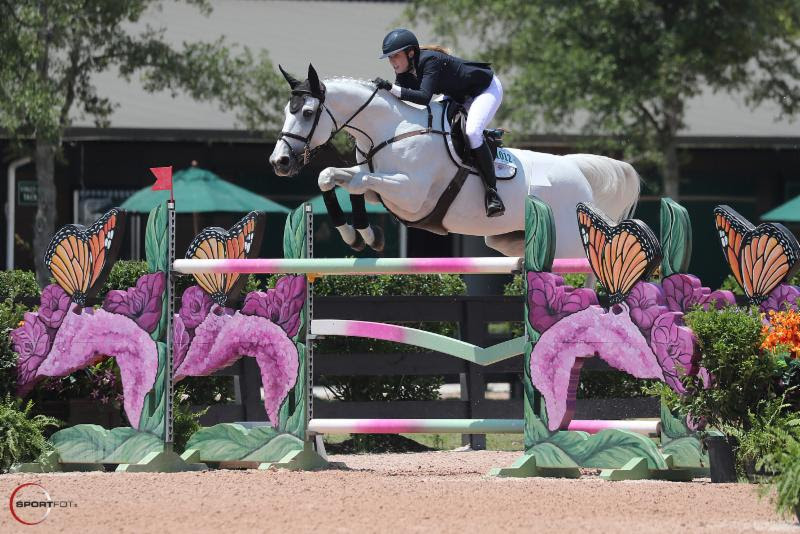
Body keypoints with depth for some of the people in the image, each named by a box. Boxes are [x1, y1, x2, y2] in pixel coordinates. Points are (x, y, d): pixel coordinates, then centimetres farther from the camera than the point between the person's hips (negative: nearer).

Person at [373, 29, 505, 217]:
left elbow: (424, 97, -47)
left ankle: (492, 191, -23)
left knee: (472, 133, -29)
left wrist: (391, 88, -52)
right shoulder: (405, 71, -8)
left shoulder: (430, 61, -34)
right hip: (459, 96, 10)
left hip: (486, 89, -10)